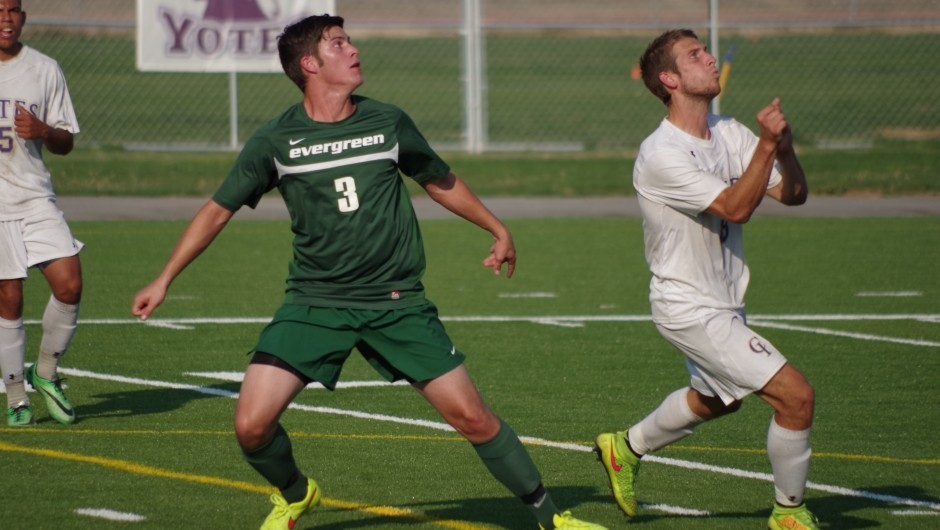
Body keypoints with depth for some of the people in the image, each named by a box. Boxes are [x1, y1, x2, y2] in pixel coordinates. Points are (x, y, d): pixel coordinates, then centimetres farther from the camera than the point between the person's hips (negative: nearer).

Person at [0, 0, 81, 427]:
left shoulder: (44, 70, 7)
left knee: (69, 284, -11)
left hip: (36, 198, 2)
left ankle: (46, 372, 10)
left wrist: (42, 131, -11)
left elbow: (65, 144, 9)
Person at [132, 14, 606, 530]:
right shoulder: (275, 140, -4)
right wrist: (164, 280, 4)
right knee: (252, 424, -13)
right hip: (314, 302, 0)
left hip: (396, 301, 1)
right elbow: (218, 210, 7)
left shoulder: (388, 123, 1)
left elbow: (439, 181, 20)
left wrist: (498, 230, 28)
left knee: (472, 416, -5)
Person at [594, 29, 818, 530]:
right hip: (689, 308, -9)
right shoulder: (661, 155, -23)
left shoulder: (727, 132, 1)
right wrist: (766, 145, -32)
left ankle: (626, 448, 52)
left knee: (715, 399, 32)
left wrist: (784, 147, -22)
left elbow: (793, 195, -3)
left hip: (724, 299, 9)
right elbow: (735, 208, -27)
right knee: (795, 395, -14)